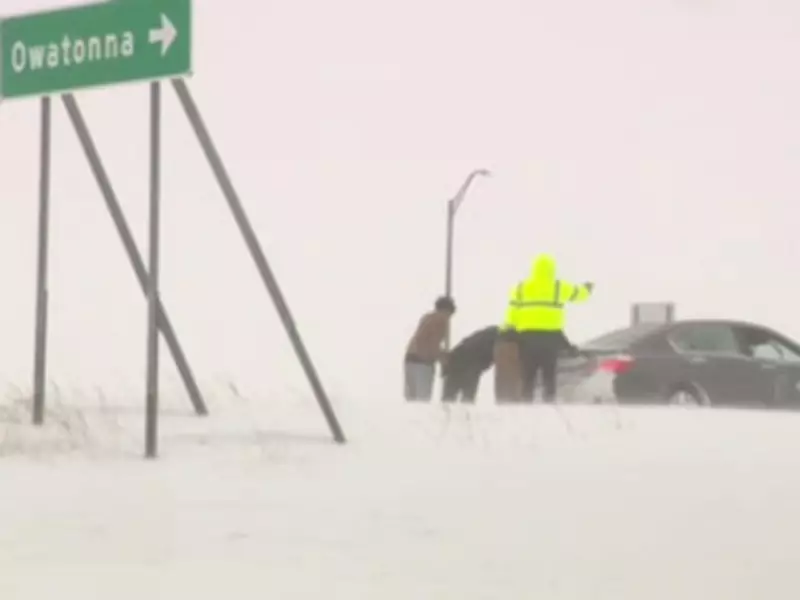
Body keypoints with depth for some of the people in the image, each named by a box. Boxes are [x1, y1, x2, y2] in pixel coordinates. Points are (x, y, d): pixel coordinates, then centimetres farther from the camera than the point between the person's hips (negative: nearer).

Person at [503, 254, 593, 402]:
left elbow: (512, 311, 2)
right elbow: (579, 293, 20)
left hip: (527, 336, 1)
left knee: (528, 375, 4)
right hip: (551, 336, -1)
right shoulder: (559, 287, 4)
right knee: (549, 375, 5)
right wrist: (588, 288, 42)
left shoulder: (521, 287, 6)